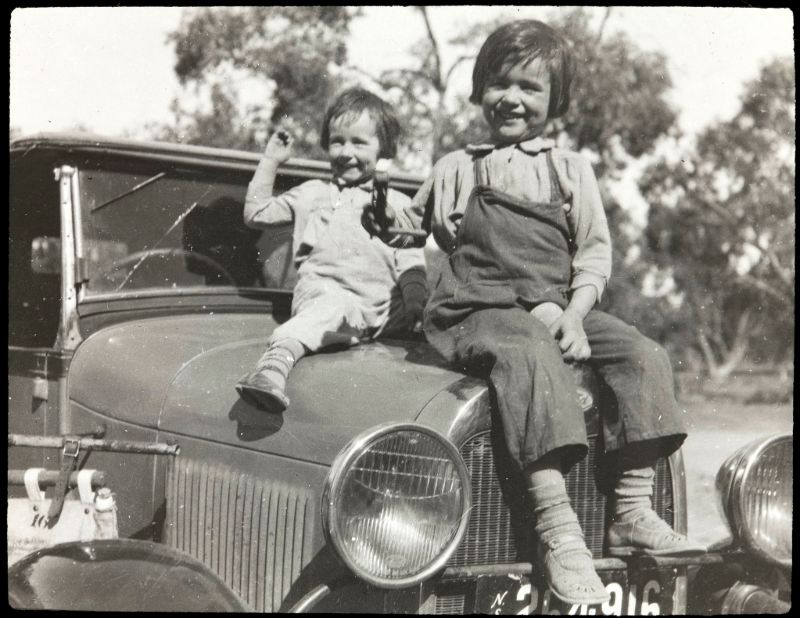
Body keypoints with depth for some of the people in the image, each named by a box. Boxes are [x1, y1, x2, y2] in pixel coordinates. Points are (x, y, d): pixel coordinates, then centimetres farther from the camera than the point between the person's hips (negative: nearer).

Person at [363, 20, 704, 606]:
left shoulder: (571, 169, 18)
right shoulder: (456, 168, 18)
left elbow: (595, 251, 11)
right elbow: (413, 226, 32)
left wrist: (574, 313, -6)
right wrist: (387, 221, 9)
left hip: (557, 310, 3)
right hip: (479, 310, -3)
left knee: (645, 355, -19)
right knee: (532, 352, -36)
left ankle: (633, 513, -17)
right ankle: (557, 529, -45)